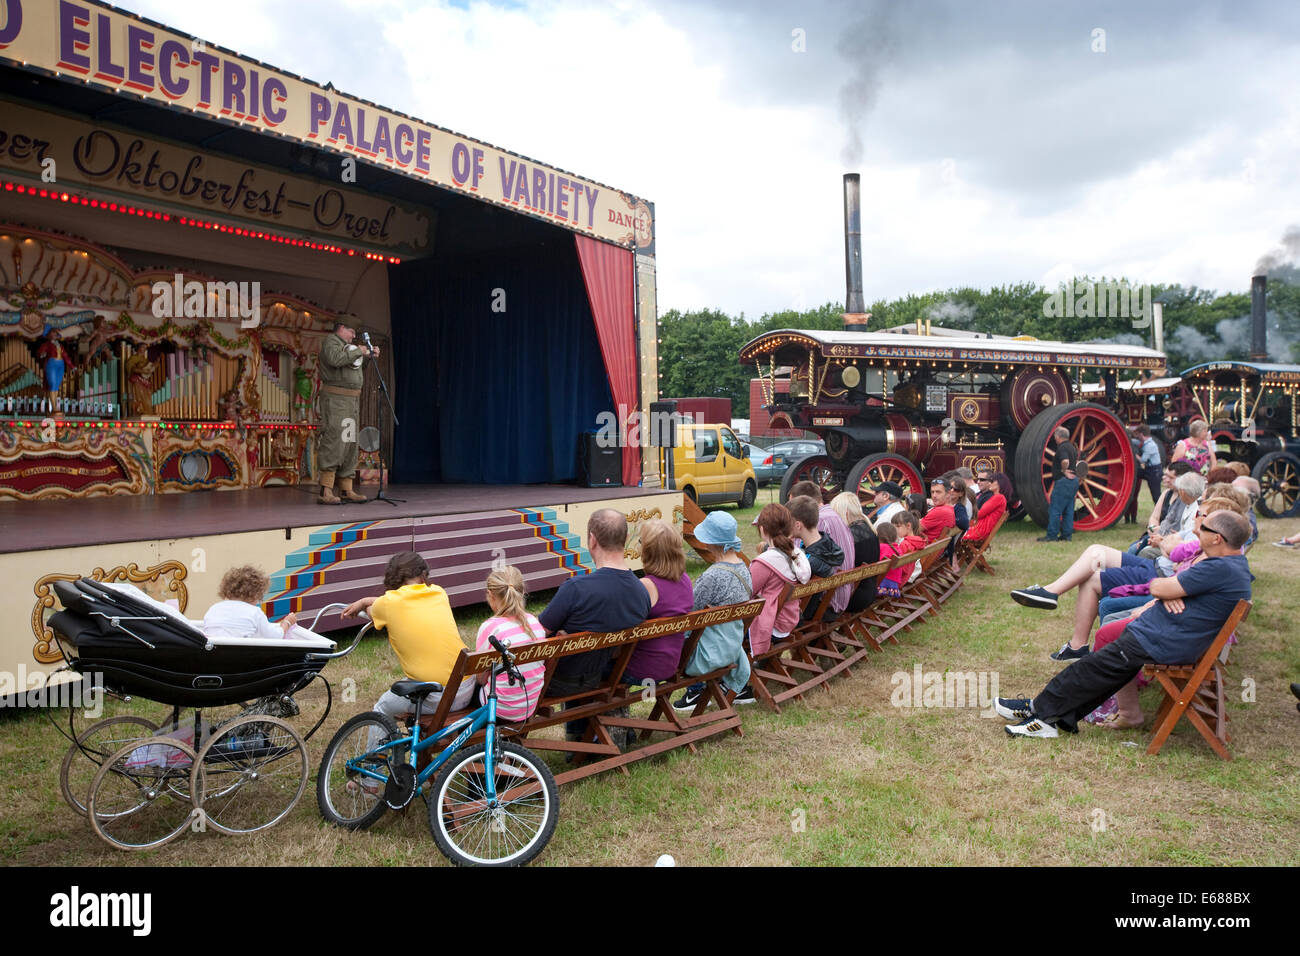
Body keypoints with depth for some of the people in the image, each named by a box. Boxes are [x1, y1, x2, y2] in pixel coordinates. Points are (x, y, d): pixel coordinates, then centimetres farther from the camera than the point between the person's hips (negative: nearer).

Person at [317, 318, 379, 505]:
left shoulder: (347, 347, 26)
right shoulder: (331, 340, -2)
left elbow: (356, 369, 37)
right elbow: (336, 359, -23)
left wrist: (369, 356, 25)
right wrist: (359, 351, -12)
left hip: (352, 400, 10)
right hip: (335, 398, -10)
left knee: (349, 444, 8)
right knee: (333, 441, -18)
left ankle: (346, 490, 11)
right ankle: (325, 492, -23)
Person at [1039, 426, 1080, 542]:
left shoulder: (1062, 448, -14)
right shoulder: (1072, 447, 16)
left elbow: (1065, 461, -31)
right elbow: (1076, 461, 31)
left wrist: (1064, 471, -15)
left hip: (1063, 481, -10)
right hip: (1074, 481, 10)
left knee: (1054, 509, -6)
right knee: (1068, 510, 11)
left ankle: (1052, 535, -5)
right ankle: (1067, 534, 13)